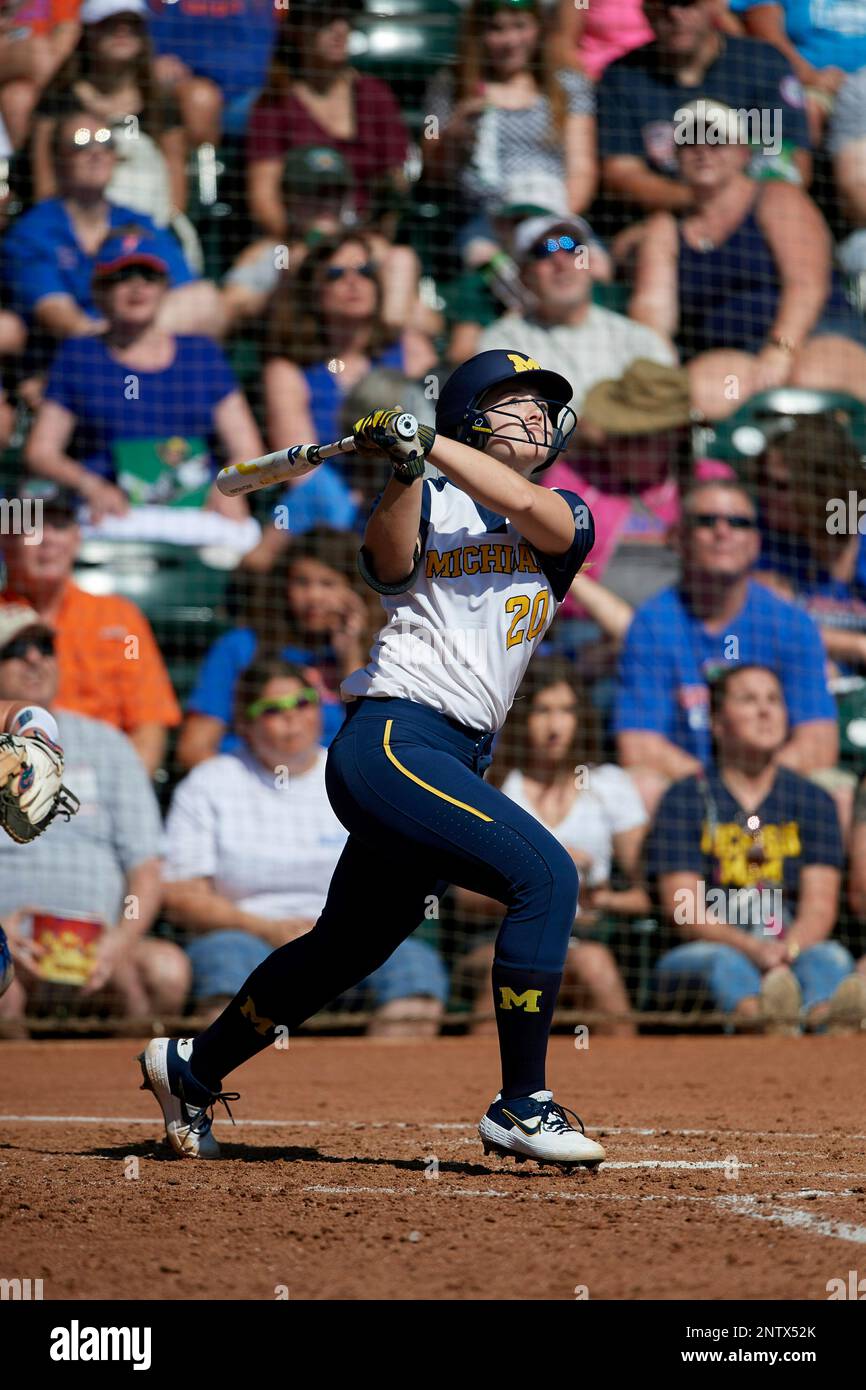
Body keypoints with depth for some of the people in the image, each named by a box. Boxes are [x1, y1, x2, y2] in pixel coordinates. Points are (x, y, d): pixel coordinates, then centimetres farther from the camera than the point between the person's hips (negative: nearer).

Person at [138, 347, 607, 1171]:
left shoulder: (565, 522, 13)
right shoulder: (427, 504, 5)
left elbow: (525, 505, -10)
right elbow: (391, 562, -16)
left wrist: (427, 441, -14)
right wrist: (404, 466, -29)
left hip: (454, 762, 6)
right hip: (391, 739, -6)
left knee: (348, 945, 16)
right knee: (545, 874, -22)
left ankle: (191, 1071, 35)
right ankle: (520, 1106, -16)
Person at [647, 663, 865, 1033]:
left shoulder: (813, 801, 14)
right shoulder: (683, 798, 6)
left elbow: (820, 908, 3)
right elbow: (683, 908, -5)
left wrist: (785, 950, -22)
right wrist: (753, 949, -24)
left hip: (798, 948, 2)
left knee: (832, 957, -30)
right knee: (721, 960, -35)